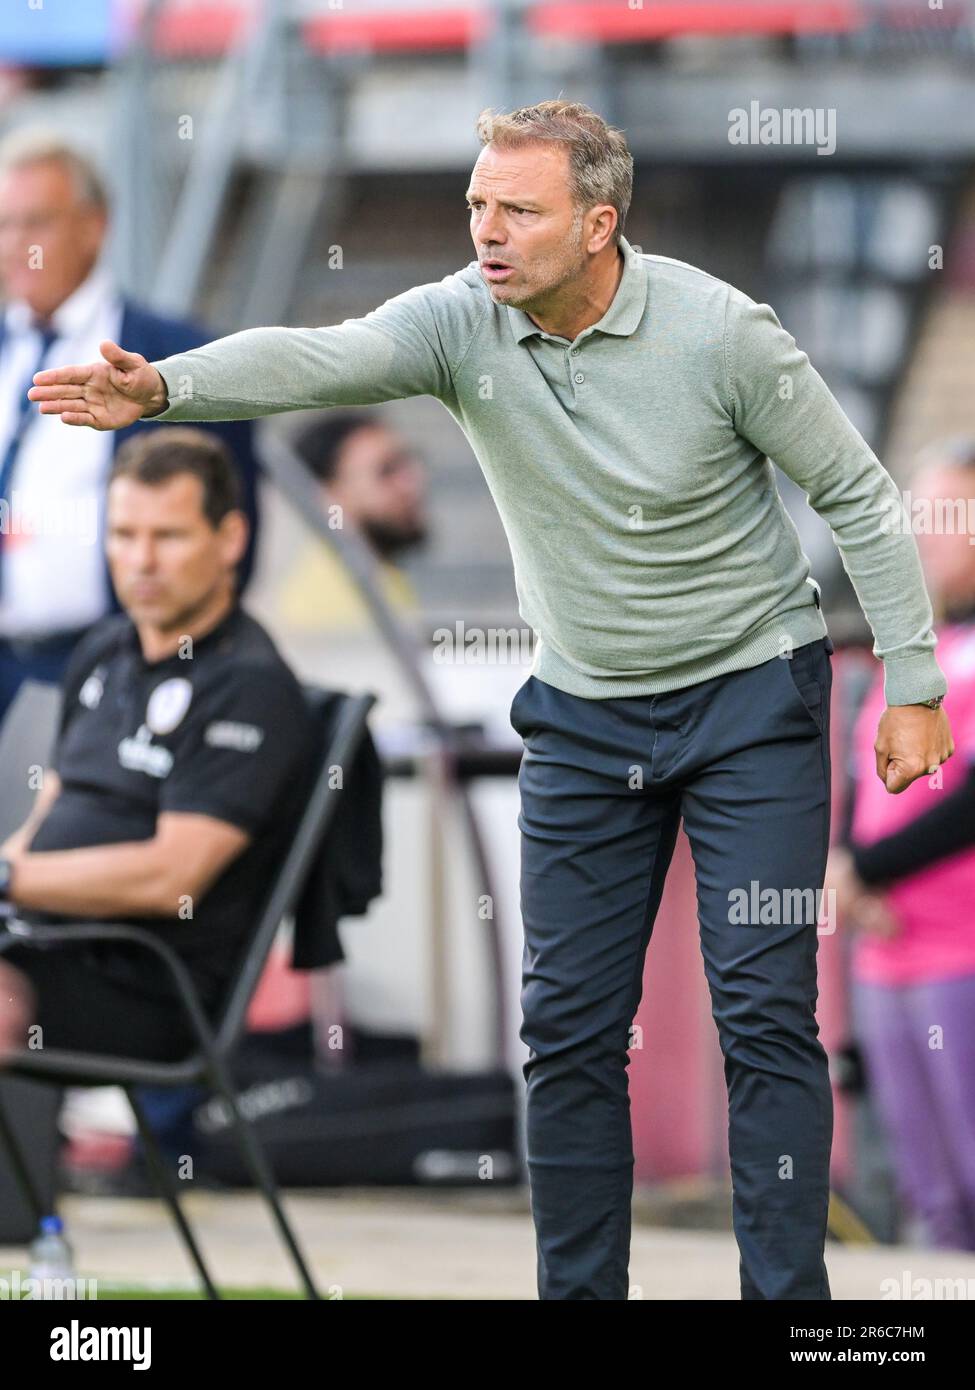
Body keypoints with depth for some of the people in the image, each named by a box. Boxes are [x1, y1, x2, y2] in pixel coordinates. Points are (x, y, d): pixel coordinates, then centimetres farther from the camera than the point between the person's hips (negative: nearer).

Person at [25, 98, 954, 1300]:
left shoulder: (719, 331, -17)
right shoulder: (462, 323, -11)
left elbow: (857, 494, -6)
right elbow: (319, 359, -31)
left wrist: (913, 685, -6)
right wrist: (163, 387, -50)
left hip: (752, 699, -3)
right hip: (584, 711, 4)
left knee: (764, 1014, -7)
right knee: (568, 1026, 2)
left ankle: (787, 1294, -2)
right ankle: (578, 1291, 12)